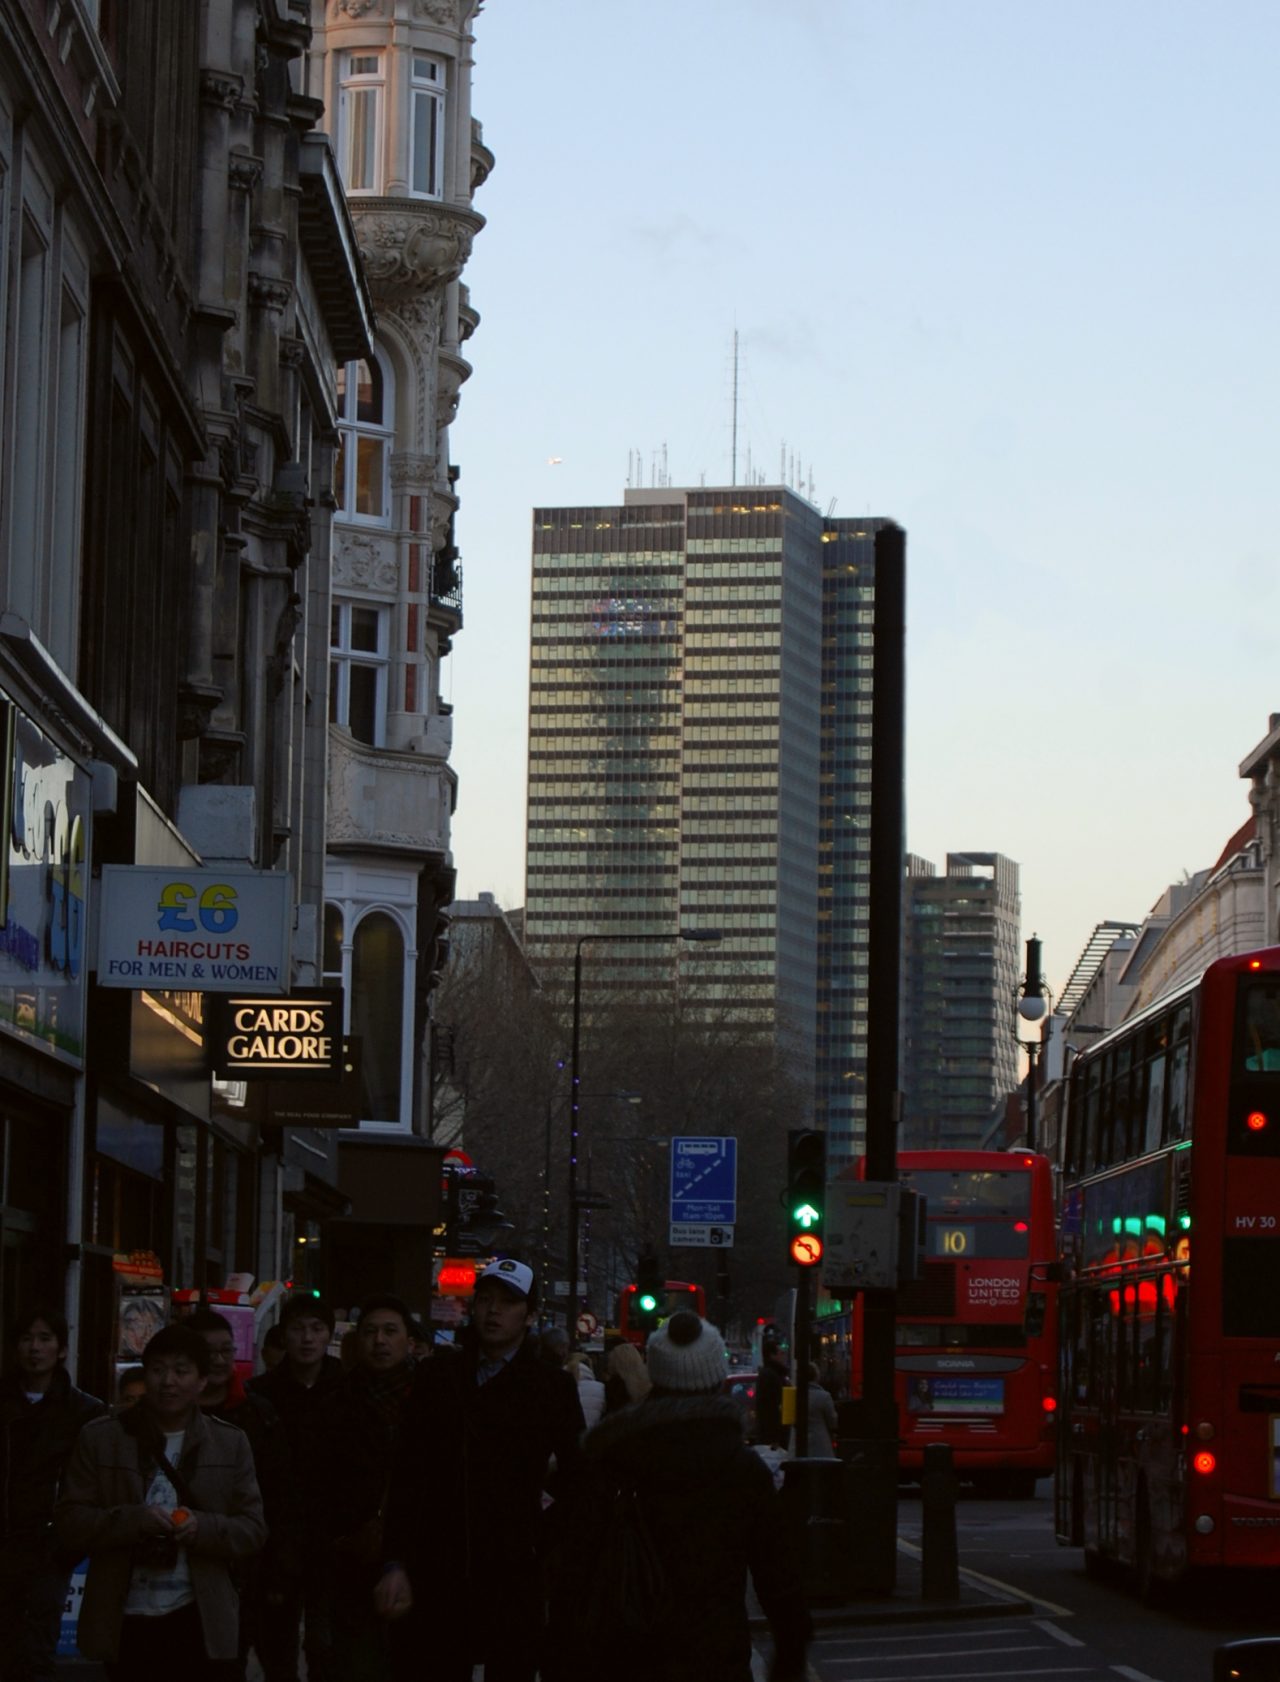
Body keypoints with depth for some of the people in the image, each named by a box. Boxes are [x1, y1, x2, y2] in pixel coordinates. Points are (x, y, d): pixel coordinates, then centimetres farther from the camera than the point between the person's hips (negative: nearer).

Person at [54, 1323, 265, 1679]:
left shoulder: (230, 1443, 8)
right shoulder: (100, 1438, 4)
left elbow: (254, 1530, 6)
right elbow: (68, 1522, 0)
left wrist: (203, 1527, -15)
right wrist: (132, 1519, -17)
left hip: (200, 1622, 0)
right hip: (126, 1622, 0)